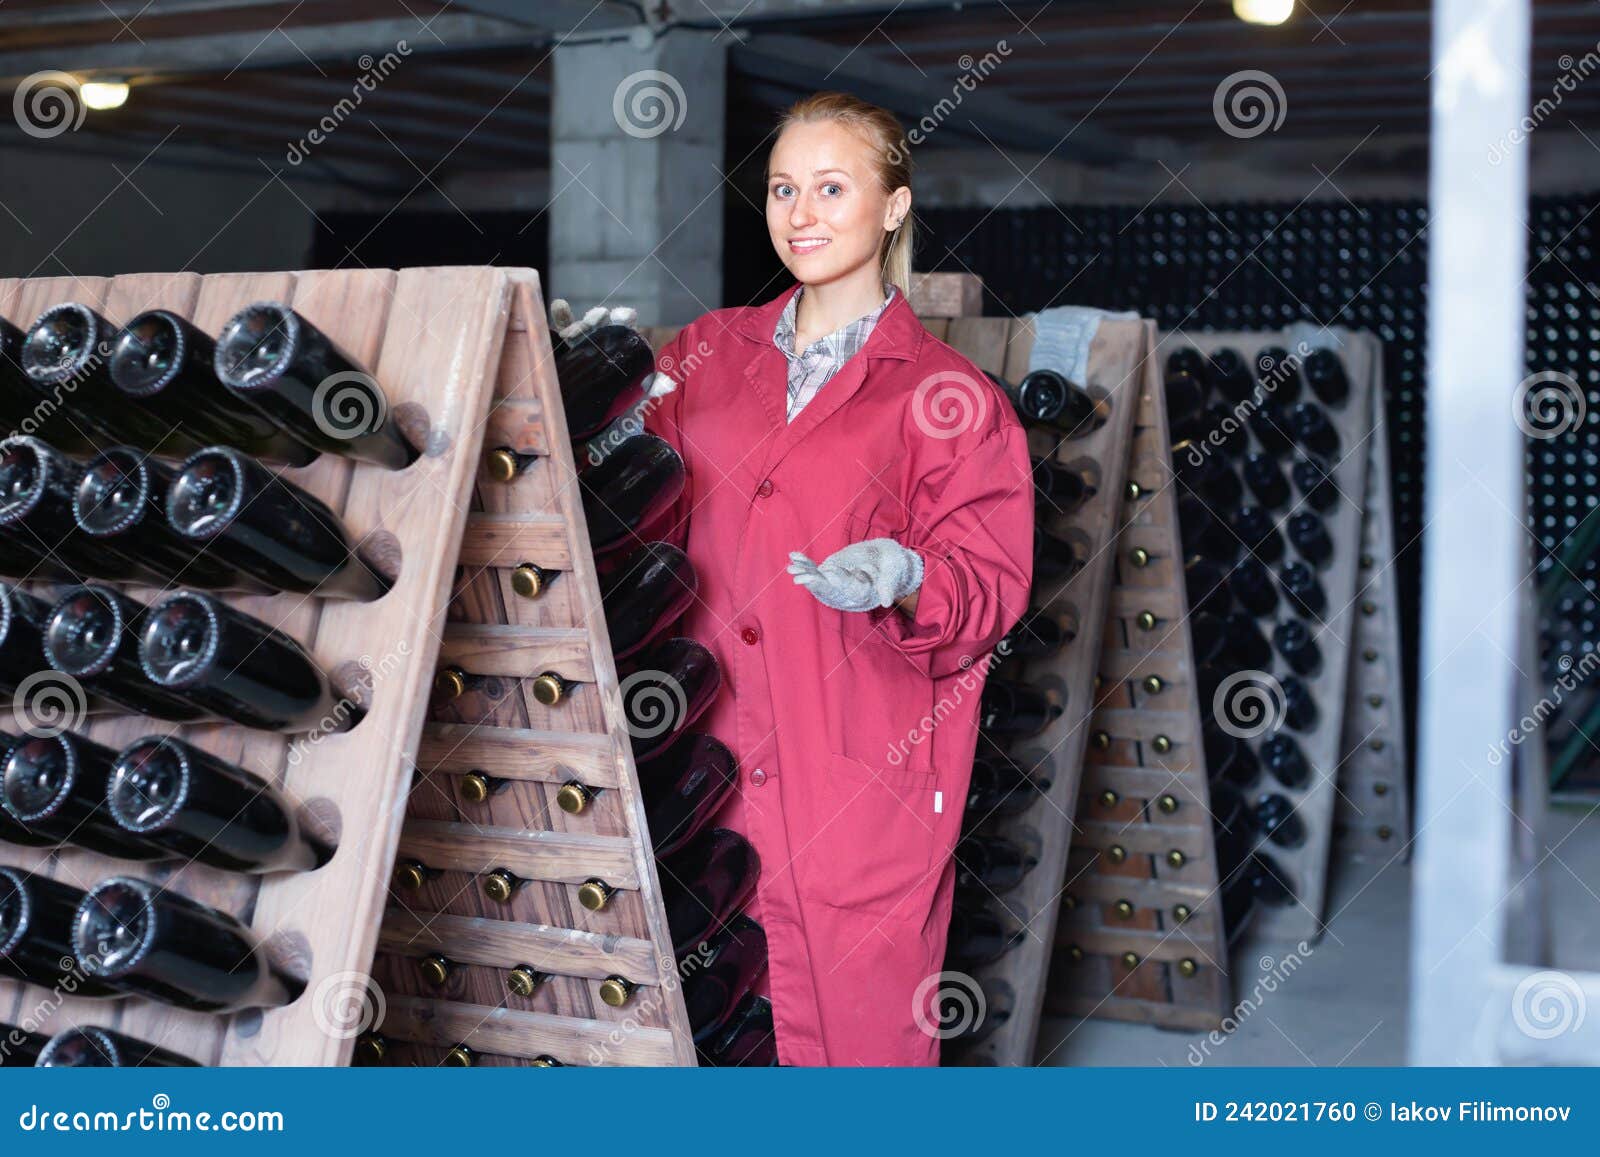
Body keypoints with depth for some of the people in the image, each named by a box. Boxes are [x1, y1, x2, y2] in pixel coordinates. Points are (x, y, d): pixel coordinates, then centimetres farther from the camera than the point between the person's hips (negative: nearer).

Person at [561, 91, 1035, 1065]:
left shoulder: (948, 396, 0)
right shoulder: (712, 353, 13)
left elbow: (993, 586, -2)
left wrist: (902, 581, -22)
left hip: (866, 785, -3)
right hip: (719, 759, 4)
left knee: (860, 1031, -1)